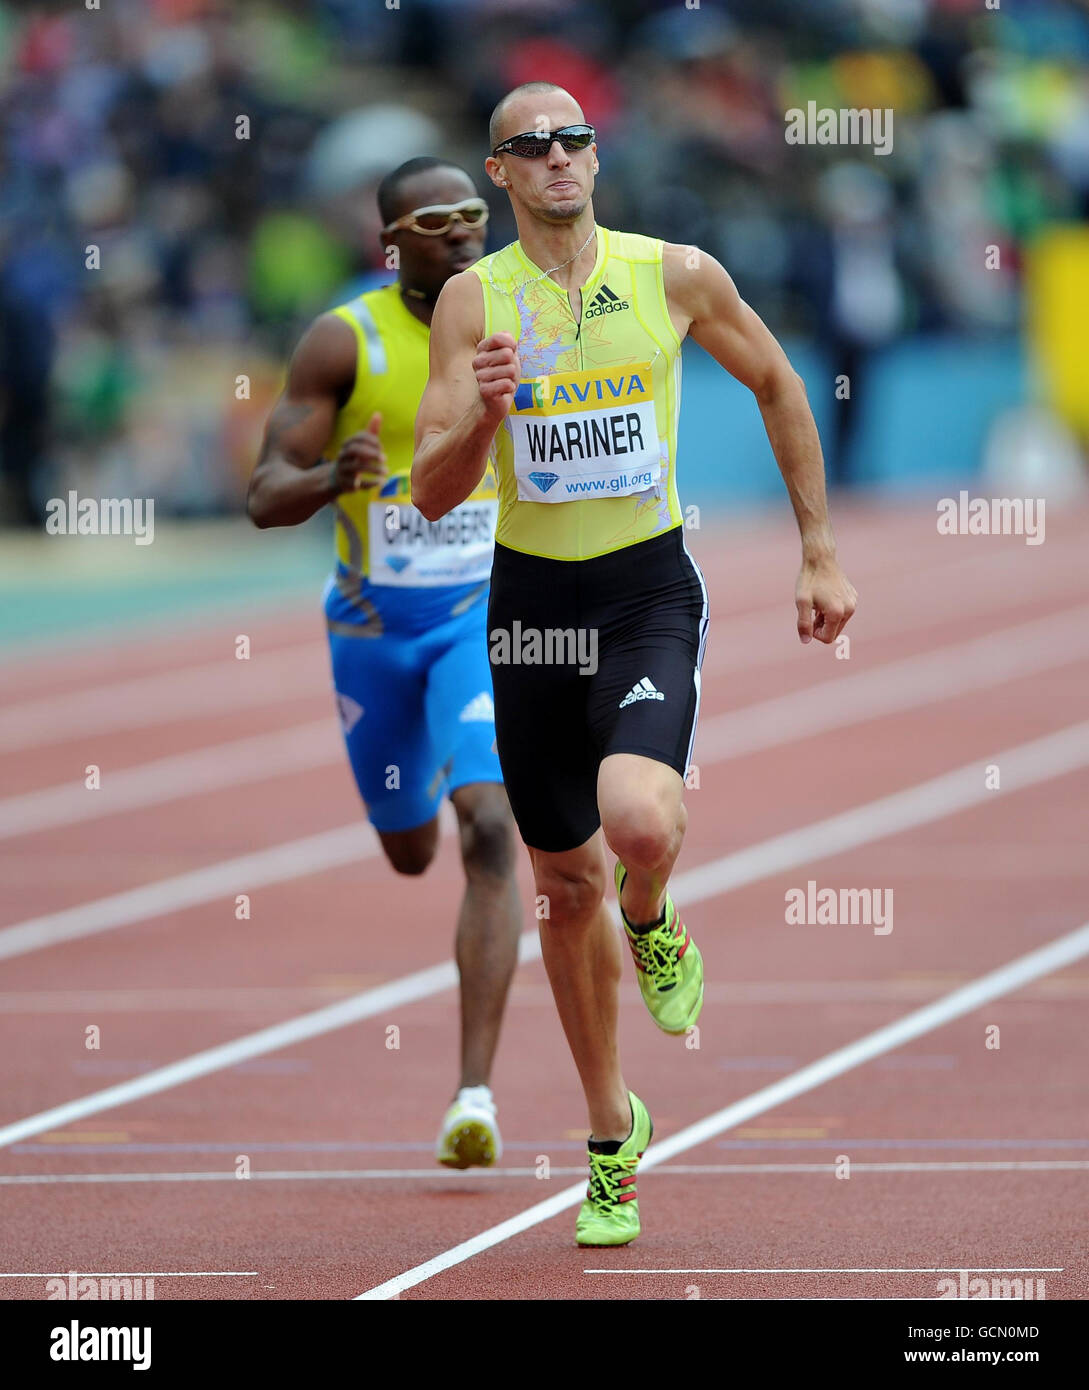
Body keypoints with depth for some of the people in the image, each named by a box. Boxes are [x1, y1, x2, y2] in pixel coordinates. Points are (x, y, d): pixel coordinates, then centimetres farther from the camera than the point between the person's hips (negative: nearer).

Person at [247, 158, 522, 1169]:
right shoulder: (344, 342, -9)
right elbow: (266, 497, -11)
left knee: (487, 829, -22)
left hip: (487, 615, -1)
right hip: (375, 622, 1)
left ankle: (475, 1095, -24)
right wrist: (335, 477, -32)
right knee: (411, 852, 19)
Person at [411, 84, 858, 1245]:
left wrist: (820, 554, 12)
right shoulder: (474, 300, -3)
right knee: (566, 886, 10)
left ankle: (654, 927, 9)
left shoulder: (677, 276, -3)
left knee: (641, 823, -29)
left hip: (648, 592, -2)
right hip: (531, 599, 2)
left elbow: (777, 386, 13)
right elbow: (433, 494, -5)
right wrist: (482, 415, -27)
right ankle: (613, 1133, 28)